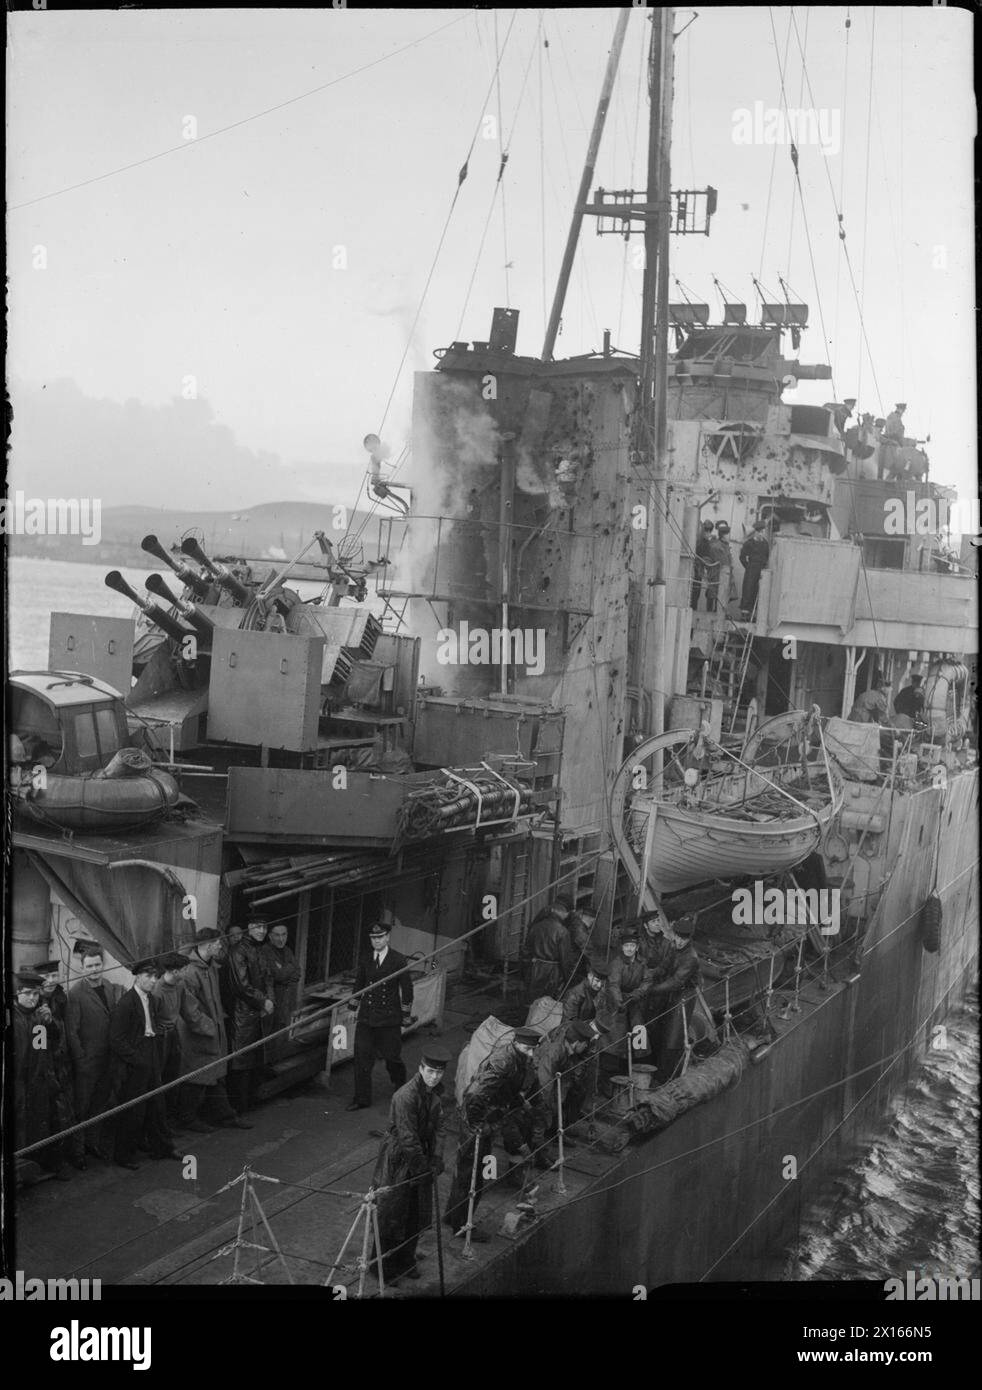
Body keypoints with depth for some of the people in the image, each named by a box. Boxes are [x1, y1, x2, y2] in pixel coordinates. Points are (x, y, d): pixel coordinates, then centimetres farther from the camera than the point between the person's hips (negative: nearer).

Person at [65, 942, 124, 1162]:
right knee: (81, 1106, 4)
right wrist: (80, 1059, -14)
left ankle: (96, 1143, 25)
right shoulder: (75, 994, -14)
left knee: (100, 1103, 14)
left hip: (107, 1059, 6)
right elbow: (71, 1031, -14)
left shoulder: (112, 989, 5)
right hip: (86, 1061, -6)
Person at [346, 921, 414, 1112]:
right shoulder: (365, 961, 7)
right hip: (366, 1019, 3)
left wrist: (405, 1019, -1)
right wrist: (352, 1009, 15)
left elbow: (407, 990, -1)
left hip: (389, 1019, -3)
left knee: (392, 1057, 5)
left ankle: (400, 1089, 33)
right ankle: (361, 1099, 7)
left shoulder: (399, 961, -4)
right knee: (362, 1057, -1)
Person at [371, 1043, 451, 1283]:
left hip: (421, 1158, 8)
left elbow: (437, 1127, 6)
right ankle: (384, 1268, 18)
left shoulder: (434, 1092, 0)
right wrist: (424, 1168, -16)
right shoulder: (405, 1096, -26)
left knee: (419, 1216, 15)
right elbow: (408, 1139, -23)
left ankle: (405, 1261, 33)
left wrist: (437, 1160, -4)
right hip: (399, 1160, -8)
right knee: (393, 1217, 3)